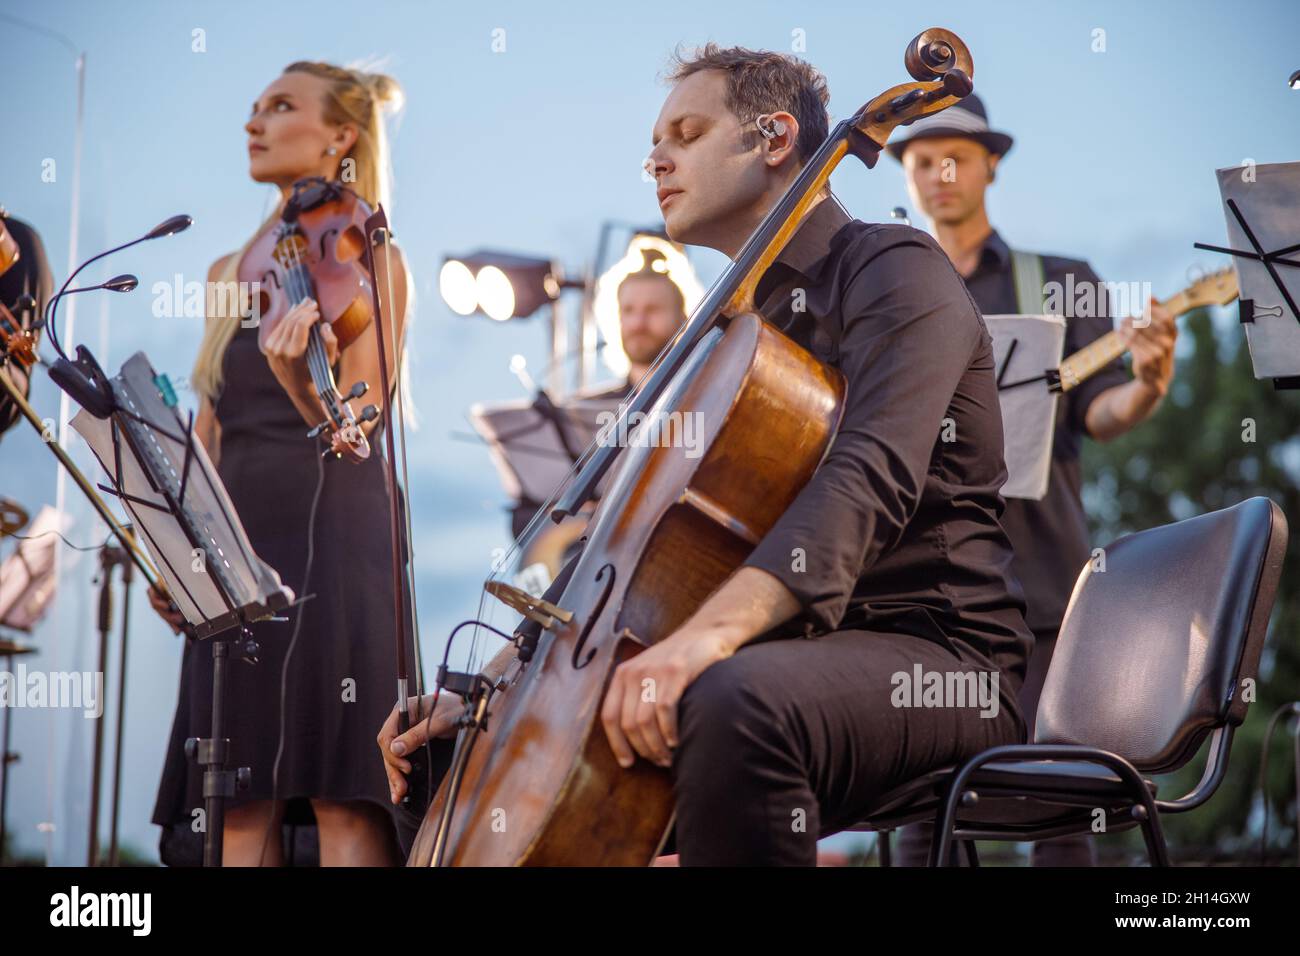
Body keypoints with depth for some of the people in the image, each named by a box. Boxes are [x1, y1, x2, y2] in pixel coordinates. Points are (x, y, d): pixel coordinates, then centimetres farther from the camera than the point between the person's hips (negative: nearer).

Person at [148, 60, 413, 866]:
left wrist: (297, 373, -32)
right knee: (239, 799, 0)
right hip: (237, 538, 6)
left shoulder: (368, 263, 0)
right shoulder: (230, 272, 18)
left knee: (341, 794, -11)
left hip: (332, 535, -6)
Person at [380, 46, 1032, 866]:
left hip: (938, 660, -8)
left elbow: (871, 476, -25)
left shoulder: (895, 270, -6)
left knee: (733, 703, -40)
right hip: (792, 657, 9)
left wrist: (713, 630, -42)